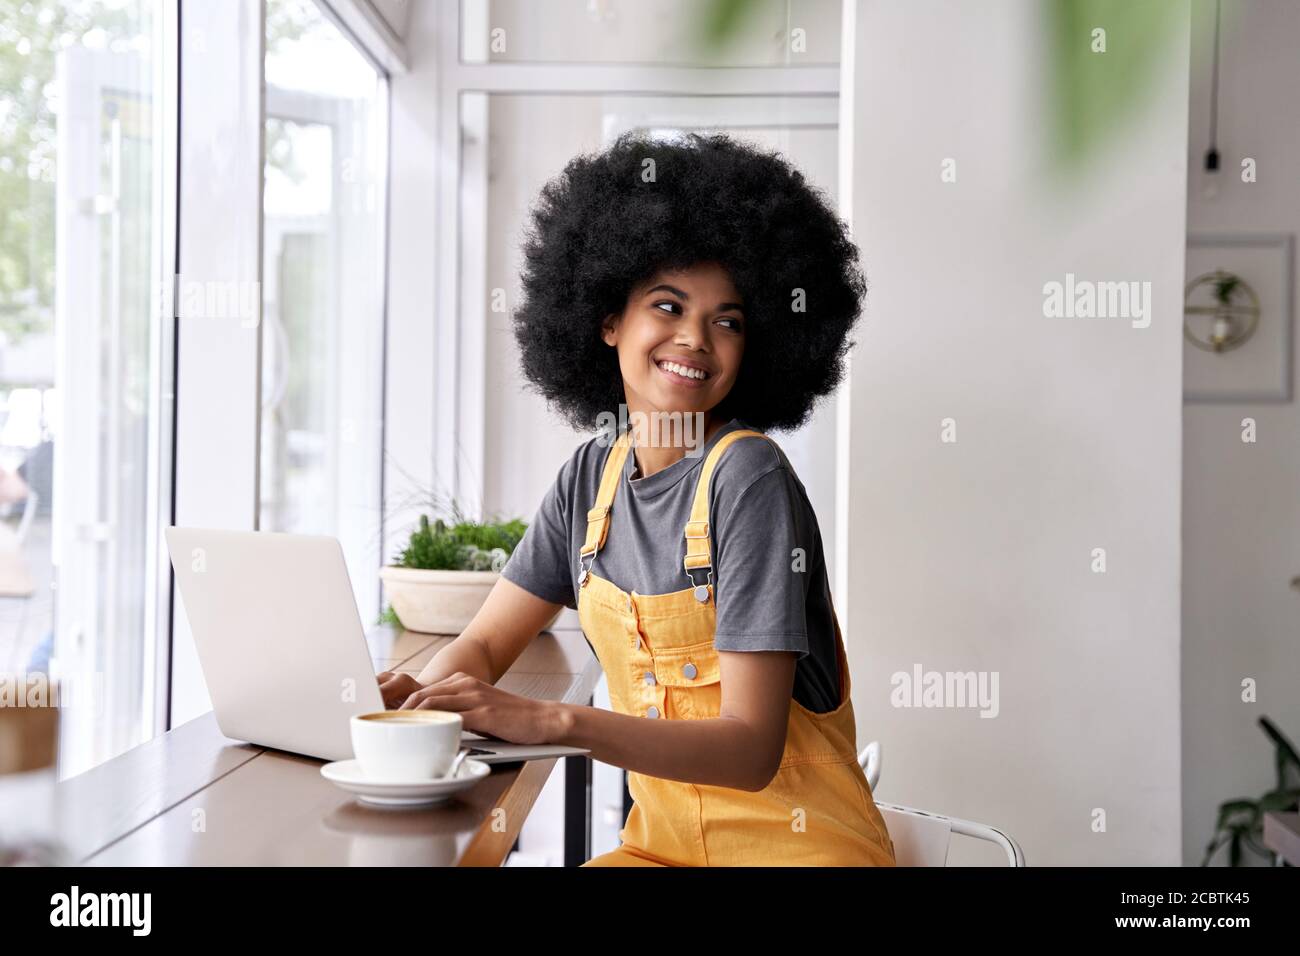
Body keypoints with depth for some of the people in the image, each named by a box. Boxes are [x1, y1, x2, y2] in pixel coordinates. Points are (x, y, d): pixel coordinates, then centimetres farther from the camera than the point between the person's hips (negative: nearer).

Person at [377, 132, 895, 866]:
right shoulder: (593, 475, 4)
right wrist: (422, 694, -14)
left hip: (796, 844, -5)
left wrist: (555, 722, -32)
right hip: (664, 840, 5)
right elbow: (485, 643, 10)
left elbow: (750, 749, -20)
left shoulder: (748, 477, -16)